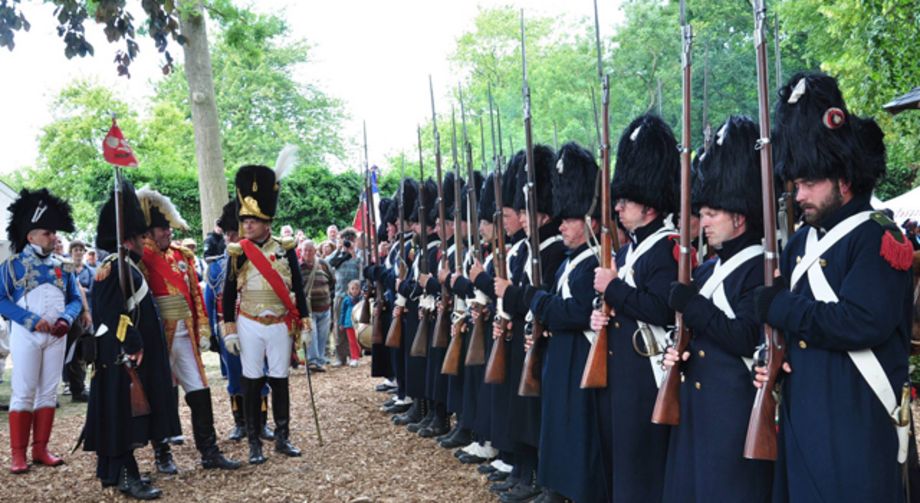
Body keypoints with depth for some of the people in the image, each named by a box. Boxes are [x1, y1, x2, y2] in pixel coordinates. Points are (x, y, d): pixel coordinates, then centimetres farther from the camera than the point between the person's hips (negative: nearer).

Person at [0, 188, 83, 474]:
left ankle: (41, 449, 14)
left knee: (49, 392, 7)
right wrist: (32, 321, -19)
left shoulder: (63, 267, 10)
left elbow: (76, 299, 11)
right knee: (24, 393, -4)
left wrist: (66, 320, -10)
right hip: (26, 335, -4)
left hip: (56, 336, 4)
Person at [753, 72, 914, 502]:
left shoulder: (878, 238, -11)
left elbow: (864, 323, -25)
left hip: (858, 426, -8)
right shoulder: (803, 240, 13)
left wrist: (780, 307, -17)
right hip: (801, 418, 8)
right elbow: (779, 318, 19)